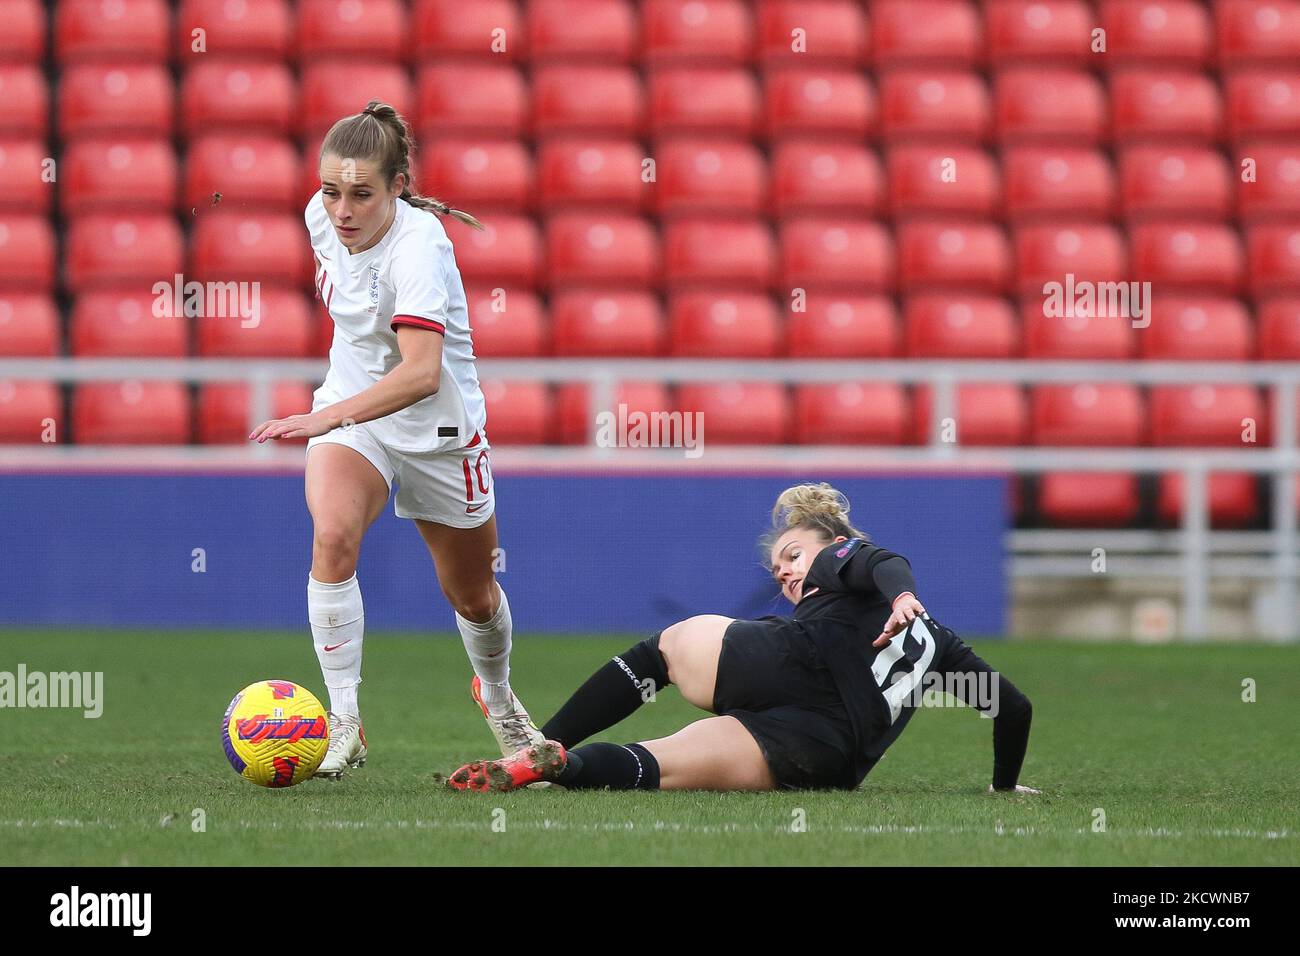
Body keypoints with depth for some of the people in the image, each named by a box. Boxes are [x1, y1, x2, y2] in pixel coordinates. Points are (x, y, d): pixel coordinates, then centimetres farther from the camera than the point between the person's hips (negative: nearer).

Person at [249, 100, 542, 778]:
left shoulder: (417, 249, -31)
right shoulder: (324, 216, -11)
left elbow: (422, 373, -44)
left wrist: (329, 416, -56)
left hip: (437, 430, -3)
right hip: (349, 413, 3)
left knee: (473, 598, 15)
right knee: (333, 536, -28)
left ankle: (497, 696, 48)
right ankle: (344, 722, -22)